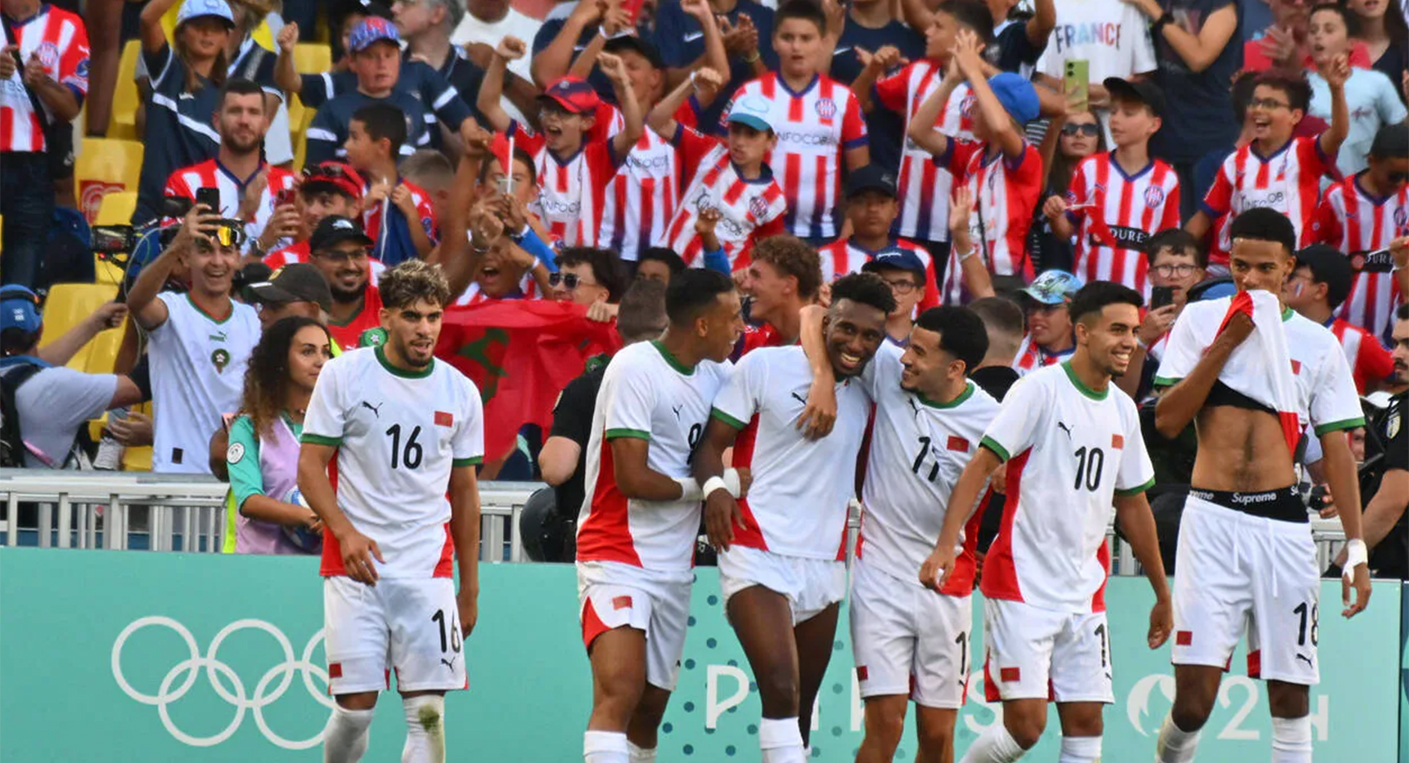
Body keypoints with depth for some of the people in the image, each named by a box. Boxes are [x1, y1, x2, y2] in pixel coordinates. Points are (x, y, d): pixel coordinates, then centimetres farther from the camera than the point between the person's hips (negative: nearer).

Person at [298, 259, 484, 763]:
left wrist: (470, 588, 15)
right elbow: (310, 467, -1)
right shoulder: (343, 375, 0)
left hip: (429, 570, 2)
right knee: (355, 705, -6)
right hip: (354, 566, -2)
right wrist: (345, 532, -17)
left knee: (428, 710, -7)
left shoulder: (460, 392, 8)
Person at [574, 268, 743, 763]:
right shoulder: (637, 368, -15)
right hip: (618, 556, -8)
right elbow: (633, 478, -19)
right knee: (619, 692, -23)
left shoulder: (716, 372, 11)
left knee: (650, 708, 9)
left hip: (674, 568, 8)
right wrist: (704, 486, -5)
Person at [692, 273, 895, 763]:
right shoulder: (764, 367, -3)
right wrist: (714, 487, -22)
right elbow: (713, 443, -4)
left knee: (801, 707, 8)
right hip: (757, 552, -6)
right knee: (780, 687, -21)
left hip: (825, 564, 6)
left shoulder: (867, 395, 12)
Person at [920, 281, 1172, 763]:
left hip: (1084, 591, 7)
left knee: (1086, 722, 1)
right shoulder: (1040, 389, -9)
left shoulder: (1122, 410, 11)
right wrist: (947, 544, -27)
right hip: (1022, 584, -7)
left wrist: (1162, 593, 24)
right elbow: (981, 465, -15)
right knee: (1025, 723, -12)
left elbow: (1133, 506, 21)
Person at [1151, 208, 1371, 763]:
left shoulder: (1316, 343, 7)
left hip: (1283, 523, 1)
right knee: (1195, 690, -10)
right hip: (1213, 515, -1)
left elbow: (1336, 449, 8)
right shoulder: (1201, 320, 6)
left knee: (1290, 693, 1)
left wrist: (1356, 546, 1)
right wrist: (1225, 345, -8)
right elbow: (1167, 421, -1)